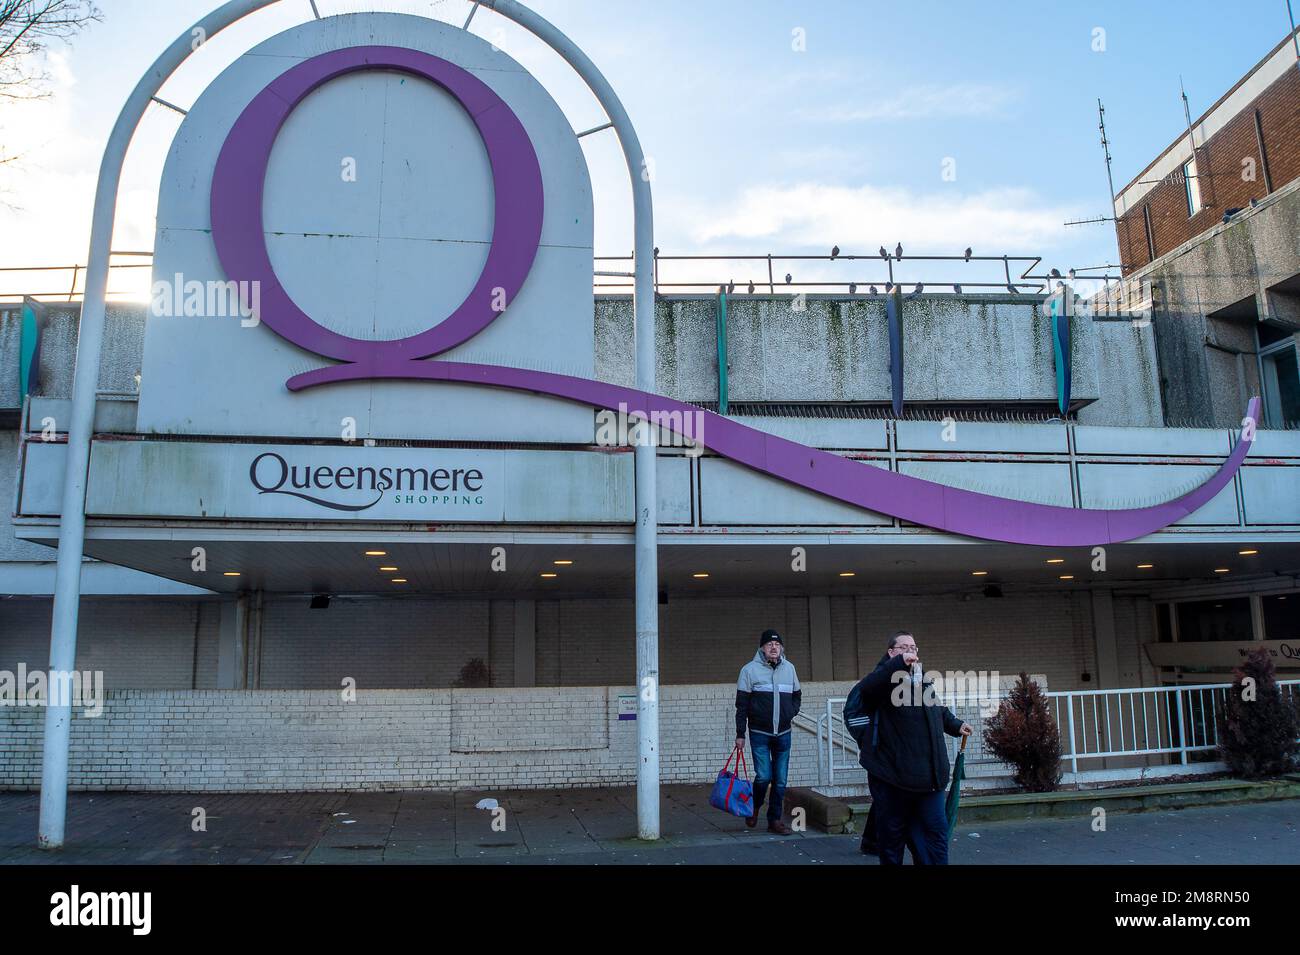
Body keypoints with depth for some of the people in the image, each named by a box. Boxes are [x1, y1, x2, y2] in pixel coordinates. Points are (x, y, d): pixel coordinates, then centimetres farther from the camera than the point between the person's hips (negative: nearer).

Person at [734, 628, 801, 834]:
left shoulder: (789, 668, 7)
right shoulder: (750, 669, -6)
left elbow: (797, 695, 20)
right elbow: (741, 704, -5)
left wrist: (791, 713, 1)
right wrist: (740, 734, -7)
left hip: (783, 733, 4)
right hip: (759, 733, -4)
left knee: (780, 780, 5)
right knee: (764, 776, -11)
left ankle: (775, 819, 17)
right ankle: (754, 807, 17)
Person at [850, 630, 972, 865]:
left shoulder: (923, 680, 17)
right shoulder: (886, 679, -7)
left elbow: (940, 711, 35)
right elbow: (866, 688, -33)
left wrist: (956, 725, 21)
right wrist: (899, 662, -36)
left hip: (928, 775, 6)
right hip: (893, 775, -6)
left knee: (936, 831, 7)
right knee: (892, 835, 5)